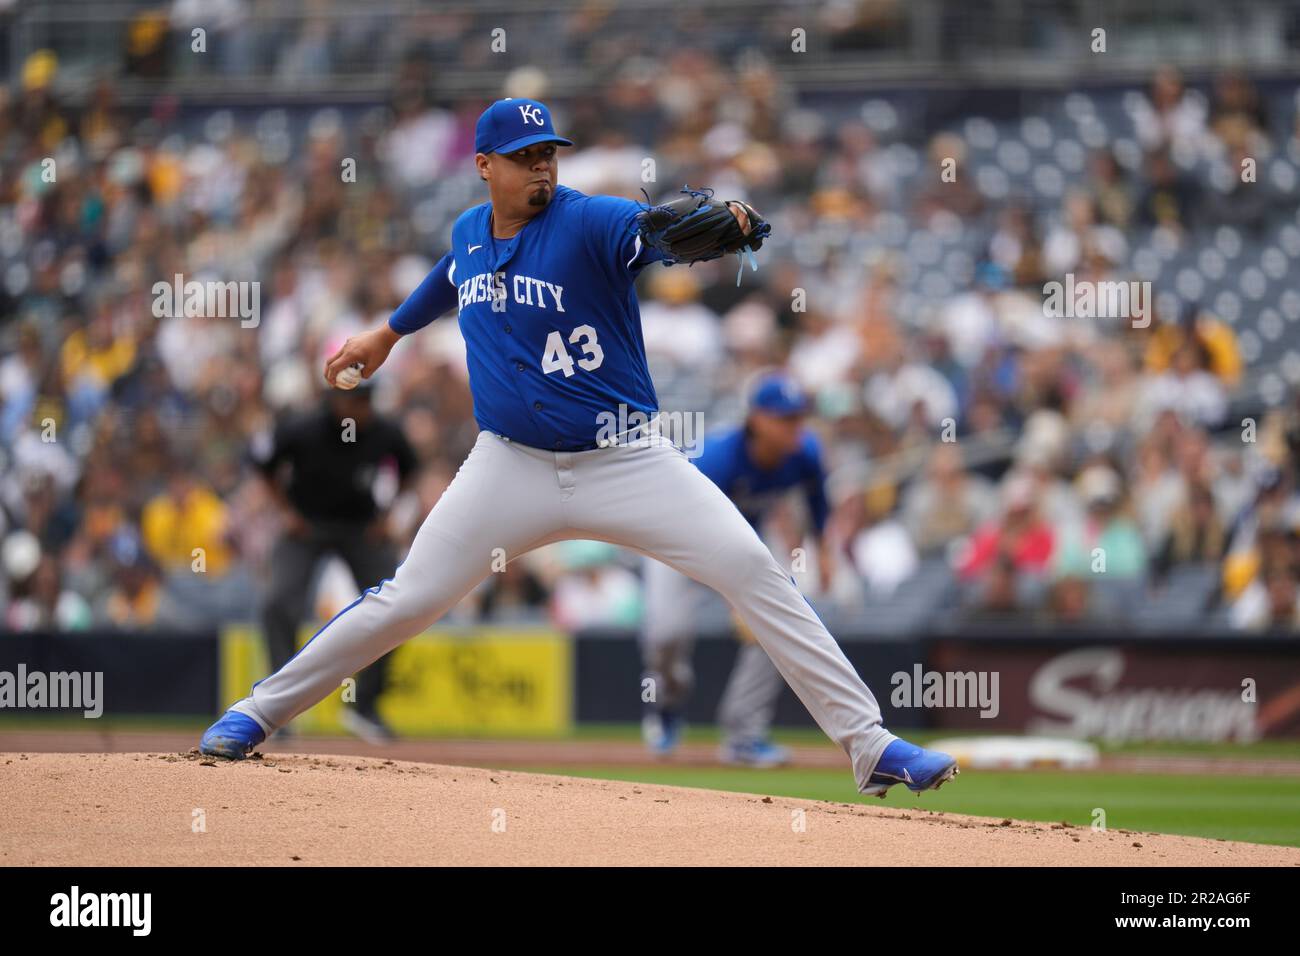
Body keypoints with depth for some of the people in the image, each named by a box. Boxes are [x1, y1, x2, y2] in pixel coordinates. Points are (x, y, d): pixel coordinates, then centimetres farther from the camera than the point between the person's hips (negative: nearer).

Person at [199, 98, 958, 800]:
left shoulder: (590, 223, -14)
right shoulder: (469, 234, 3)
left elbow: (661, 229, -36)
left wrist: (722, 224, -57)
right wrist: (390, 332, 41)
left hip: (627, 461, -3)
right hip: (513, 466, 3)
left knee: (753, 570, -16)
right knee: (409, 601, 0)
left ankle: (867, 744, -13)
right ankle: (260, 712, 17)